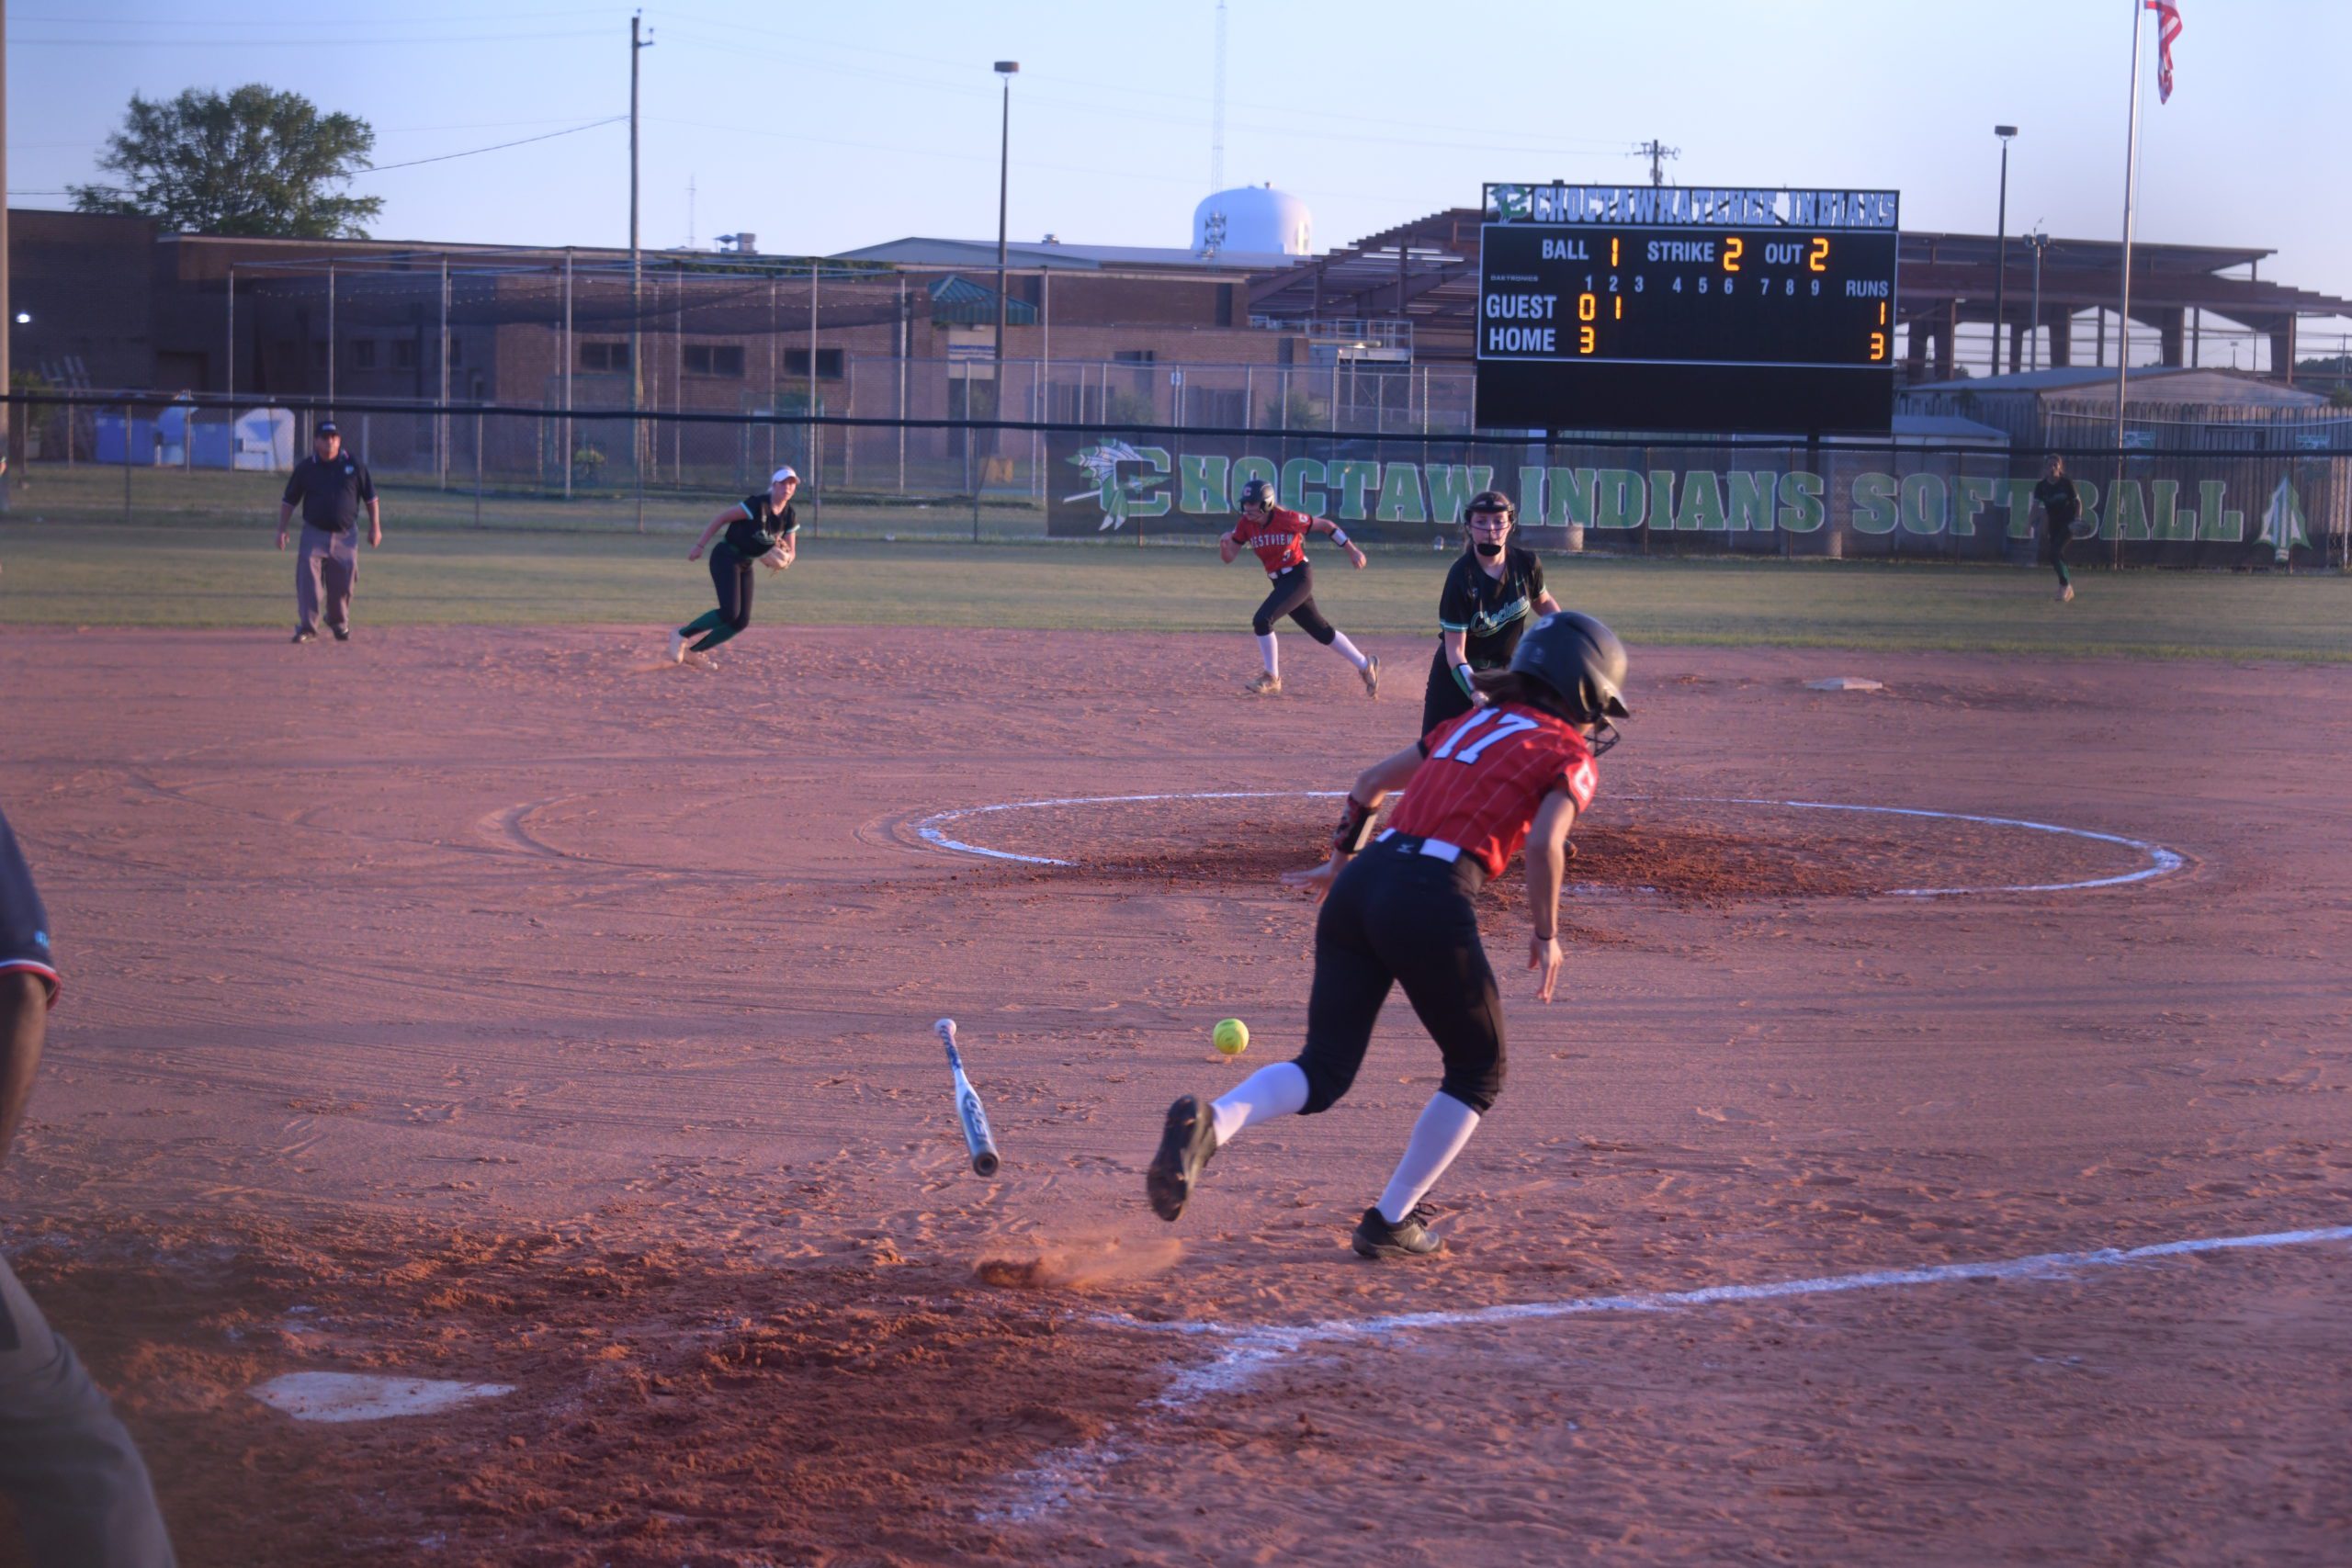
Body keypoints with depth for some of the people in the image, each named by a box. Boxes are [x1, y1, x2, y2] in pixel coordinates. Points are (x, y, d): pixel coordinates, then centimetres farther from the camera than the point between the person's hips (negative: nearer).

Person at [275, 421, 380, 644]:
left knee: (343, 583, 6)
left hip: (345, 535, 1)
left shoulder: (354, 465, 1)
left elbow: (370, 497, 7)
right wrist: (281, 530, 2)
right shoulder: (305, 468, 0)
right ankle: (307, 627, -9)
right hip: (314, 533, -1)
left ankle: (339, 623, 29)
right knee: (308, 580, -12)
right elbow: (288, 500, 7)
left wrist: (375, 527, 3)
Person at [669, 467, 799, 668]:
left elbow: (790, 551, 9)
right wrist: (699, 546, -14)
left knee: (741, 621, 2)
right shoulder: (757, 505, -20)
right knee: (730, 612, -21)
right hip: (726, 558, -8)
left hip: (745, 566, 8)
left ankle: (693, 651, 13)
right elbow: (721, 518, -14)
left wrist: (786, 559, -16)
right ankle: (681, 635, -4)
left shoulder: (790, 517, 0)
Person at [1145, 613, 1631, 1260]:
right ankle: (1391, 1223, 14)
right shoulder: (1571, 757, 7)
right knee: (1478, 1072, 16)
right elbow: (1544, 842, -12)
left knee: (1322, 1073, 7)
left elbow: (1372, 780, 31)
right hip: (1432, 903, -6)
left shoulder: (1471, 724, 27)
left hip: (1360, 884, 6)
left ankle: (1210, 1123, -23)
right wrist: (1546, 933, -1)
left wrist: (1342, 859, 42)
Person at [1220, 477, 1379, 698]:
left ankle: (1271, 679, -6)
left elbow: (1326, 525, -9)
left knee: (1262, 620, -20)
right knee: (1322, 631, 16)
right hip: (1281, 582, 7)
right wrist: (1225, 544, -25)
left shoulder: (1287, 519, -20)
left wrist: (1352, 550, -5)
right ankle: (1365, 665, 31)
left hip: (1299, 577, -7)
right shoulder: (1246, 524, -4)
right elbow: (1228, 558, -2)